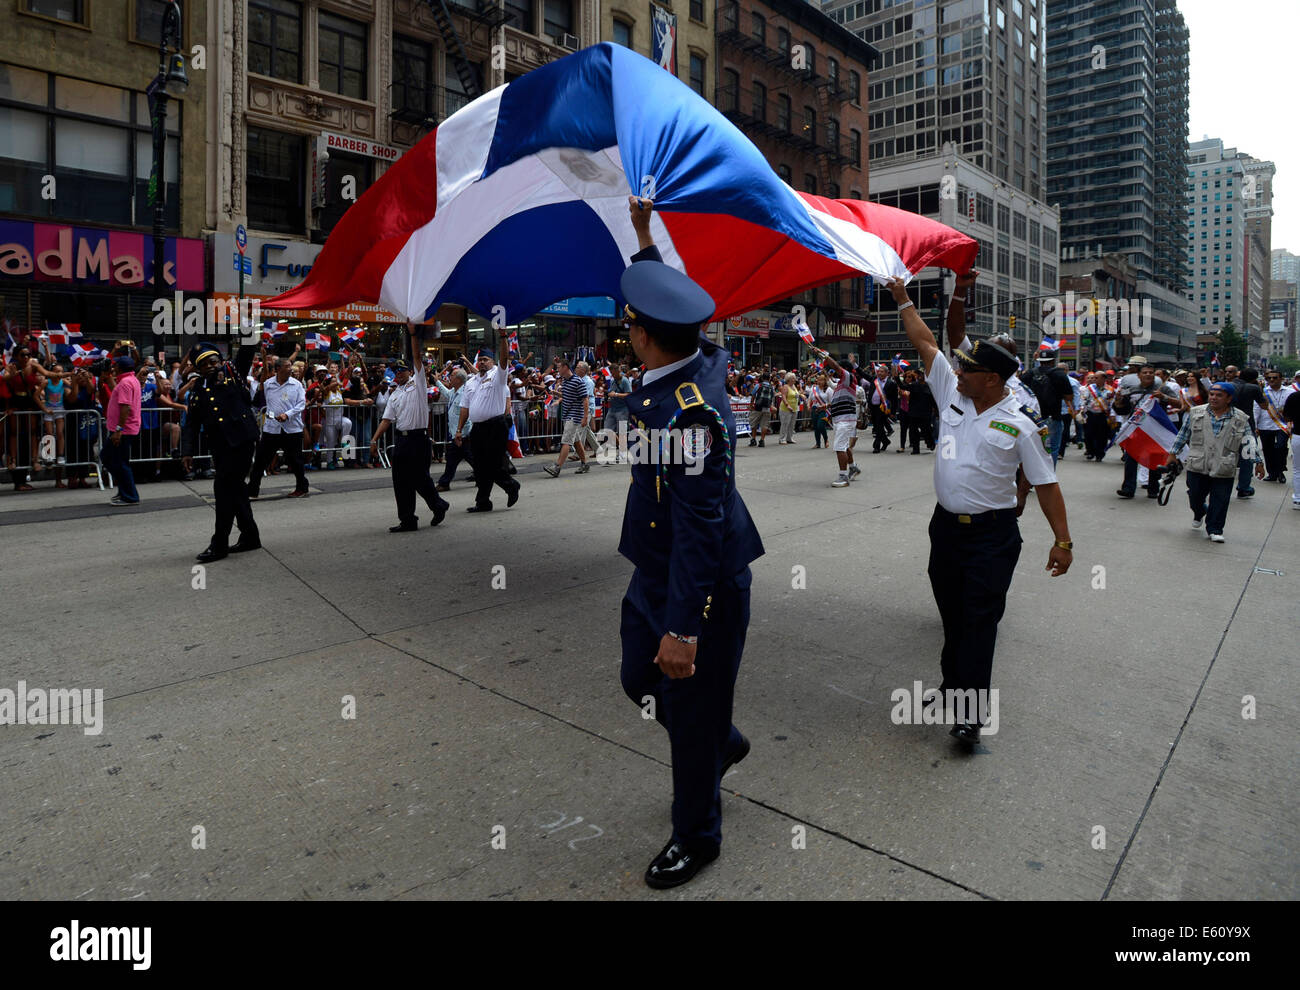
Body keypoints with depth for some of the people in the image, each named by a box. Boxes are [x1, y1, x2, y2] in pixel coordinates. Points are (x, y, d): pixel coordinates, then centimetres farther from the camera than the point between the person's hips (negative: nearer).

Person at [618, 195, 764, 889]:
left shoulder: (688, 413, -30)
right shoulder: (702, 360, -2)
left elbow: (700, 529, -31)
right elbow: (662, 291, 21)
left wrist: (684, 629, -27)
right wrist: (644, 236, 25)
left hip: (701, 587, -9)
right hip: (654, 574, 10)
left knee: (693, 708, 9)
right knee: (640, 680, 24)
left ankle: (695, 837, 32)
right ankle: (723, 744, 49)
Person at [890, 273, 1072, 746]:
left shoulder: (1019, 427, -7)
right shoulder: (952, 396, 5)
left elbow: (1045, 484, -5)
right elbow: (926, 343, 11)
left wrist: (1062, 539, -9)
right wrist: (903, 299, 14)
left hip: (992, 534, -5)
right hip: (945, 525, 5)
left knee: (980, 618, -6)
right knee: (951, 612, 14)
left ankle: (970, 710, -3)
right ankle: (952, 684, 30)